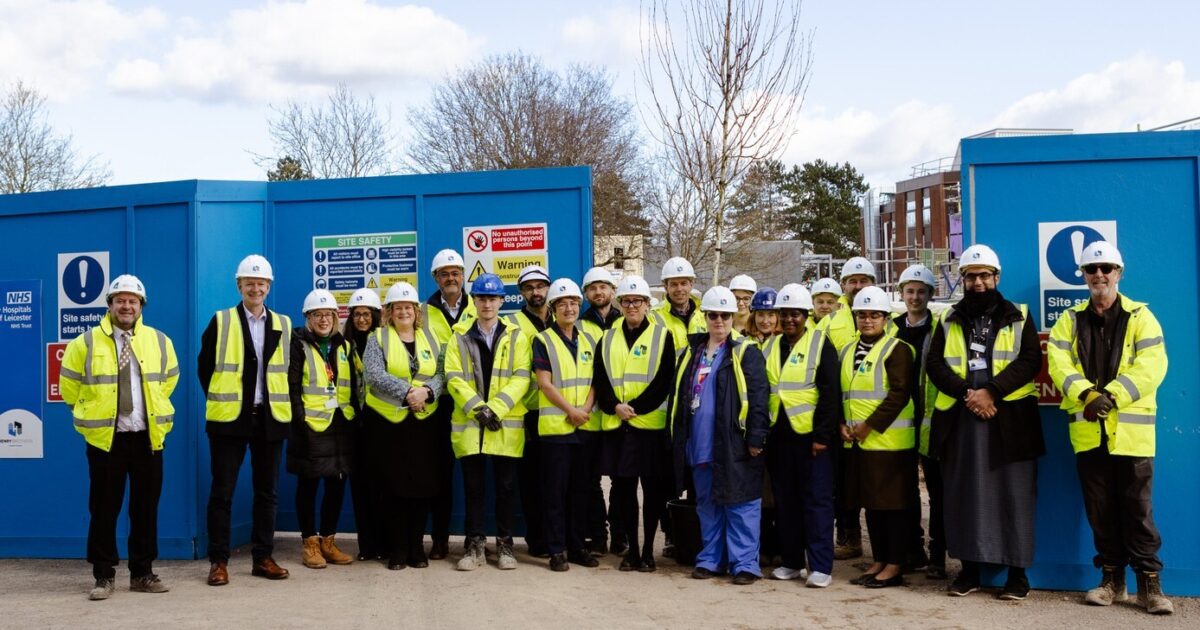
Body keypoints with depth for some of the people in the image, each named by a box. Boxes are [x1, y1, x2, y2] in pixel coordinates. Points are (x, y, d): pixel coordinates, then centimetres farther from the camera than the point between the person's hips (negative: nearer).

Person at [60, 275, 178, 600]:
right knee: (104, 509, 2)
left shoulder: (159, 341, 4)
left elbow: (170, 377, 19)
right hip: (105, 438, -2)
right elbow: (69, 383, 10)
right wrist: (89, 411, 10)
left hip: (147, 437, 2)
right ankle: (103, 576, 12)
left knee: (146, 507, 7)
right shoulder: (86, 343, -2)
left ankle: (143, 573, 17)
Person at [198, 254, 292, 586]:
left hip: (270, 418, 3)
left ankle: (263, 557, 16)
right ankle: (218, 561, 8)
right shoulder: (221, 322, 0)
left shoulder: (283, 325, 8)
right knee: (222, 491, 0)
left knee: (266, 491, 7)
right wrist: (220, 400, 2)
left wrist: (280, 402, 6)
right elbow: (204, 366, 4)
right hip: (229, 418, -3)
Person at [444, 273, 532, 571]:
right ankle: (474, 545, 12)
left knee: (505, 486, 4)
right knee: (473, 487, 5)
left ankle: (504, 544, 15)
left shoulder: (516, 337, 7)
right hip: (469, 424, 1)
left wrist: (495, 408, -14)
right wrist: (477, 408, -14)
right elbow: (454, 378, -1)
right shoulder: (459, 337, 9)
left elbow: (521, 377, -3)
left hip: (507, 425, -1)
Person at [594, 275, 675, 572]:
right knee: (623, 486, 5)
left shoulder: (662, 336, 3)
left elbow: (664, 381, -6)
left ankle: (648, 549, 11)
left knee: (653, 487, 1)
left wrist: (635, 408, -14)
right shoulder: (608, 339, 13)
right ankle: (631, 547, 16)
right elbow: (599, 380, 6)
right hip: (616, 425, 3)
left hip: (651, 423, -3)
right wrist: (614, 406, -11)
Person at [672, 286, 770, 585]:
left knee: (740, 505, -3)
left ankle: (745, 563, 4)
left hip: (734, 445, -6)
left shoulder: (745, 353, -4)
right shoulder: (691, 353, 14)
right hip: (699, 445, 6)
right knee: (707, 505, 13)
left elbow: (757, 398, -10)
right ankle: (711, 559, 23)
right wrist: (677, 436, 16)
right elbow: (679, 396, 19)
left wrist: (755, 437, -15)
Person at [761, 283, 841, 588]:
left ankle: (820, 566, 1)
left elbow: (830, 394, -8)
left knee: (817, 499, -2)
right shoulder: (770, 347, 12)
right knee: (785, 501, 10)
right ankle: (792, 561, 20)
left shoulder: (821, 345, -3)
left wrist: (823, 435, -14)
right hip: (778, 435, 5)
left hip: (810, 435, -5)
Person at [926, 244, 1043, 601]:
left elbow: (1030, 360, -5)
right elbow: (934, 365, 2)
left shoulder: (1019, 318, 7)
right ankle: (969, 568, 15)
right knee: (963, 495, 5)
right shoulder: (948, 322, 13)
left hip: (1009, 418, -2)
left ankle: (1017, 572, 9)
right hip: (960, 420, 2)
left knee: (1013, 496, 0)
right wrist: (967, 393, -13)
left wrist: (990, 391, -16)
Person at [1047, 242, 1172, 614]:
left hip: (1132, 431, -2)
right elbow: (1059, 364, -3)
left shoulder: (1140, 317, 3)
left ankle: (1149, 582, 10)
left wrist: (1112, 395, -21)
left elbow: (1151, 365, -10)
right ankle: (1112, 578, 19)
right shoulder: (1070, 321, 10)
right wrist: (1086, 394, -20)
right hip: (1089, 431, 3)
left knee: (1137, 509, 1)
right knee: (1100, 511, 9)